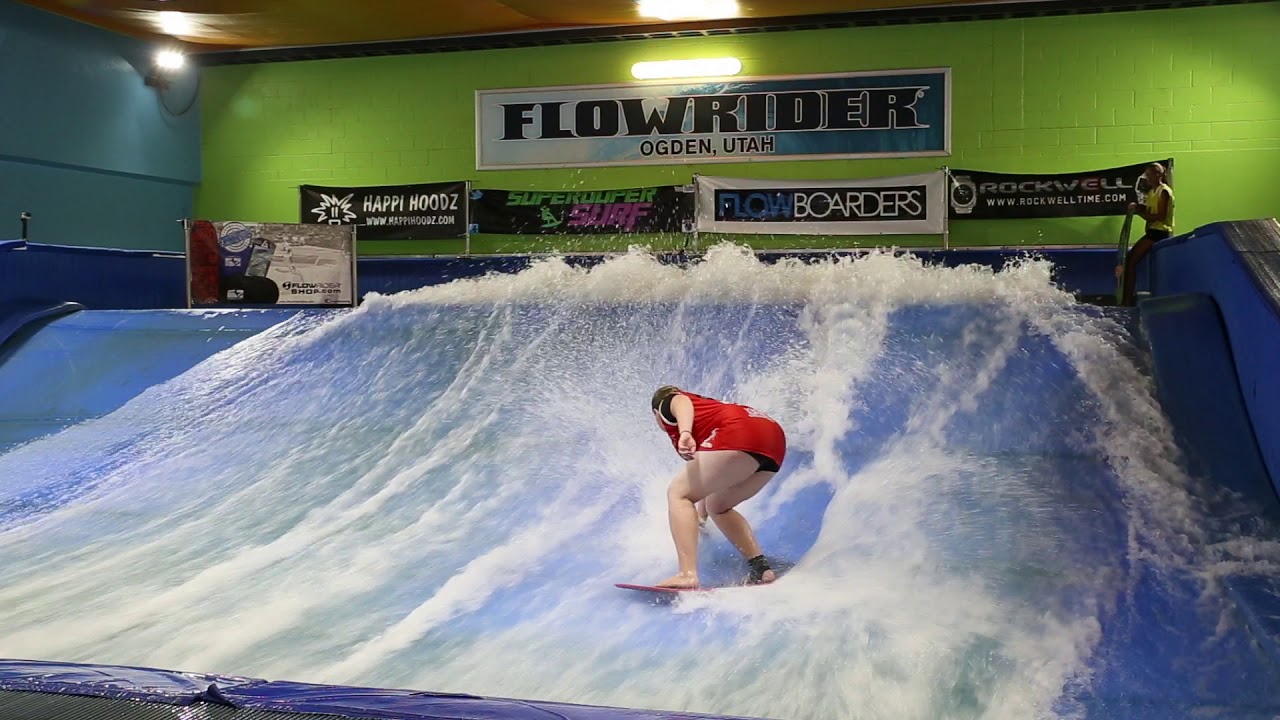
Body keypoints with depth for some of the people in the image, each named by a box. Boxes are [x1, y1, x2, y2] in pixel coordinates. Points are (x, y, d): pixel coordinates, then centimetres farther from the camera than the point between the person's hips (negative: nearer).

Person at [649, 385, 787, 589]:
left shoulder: (668, 402, 21)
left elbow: (683, 404, -8)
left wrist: (684, 433, -27)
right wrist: (700, 517, 59)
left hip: (740, 431, -8)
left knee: (678, 493, -2)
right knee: (717, 506, 24)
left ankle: (688, 575, -17)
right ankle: (761, 568, 13)